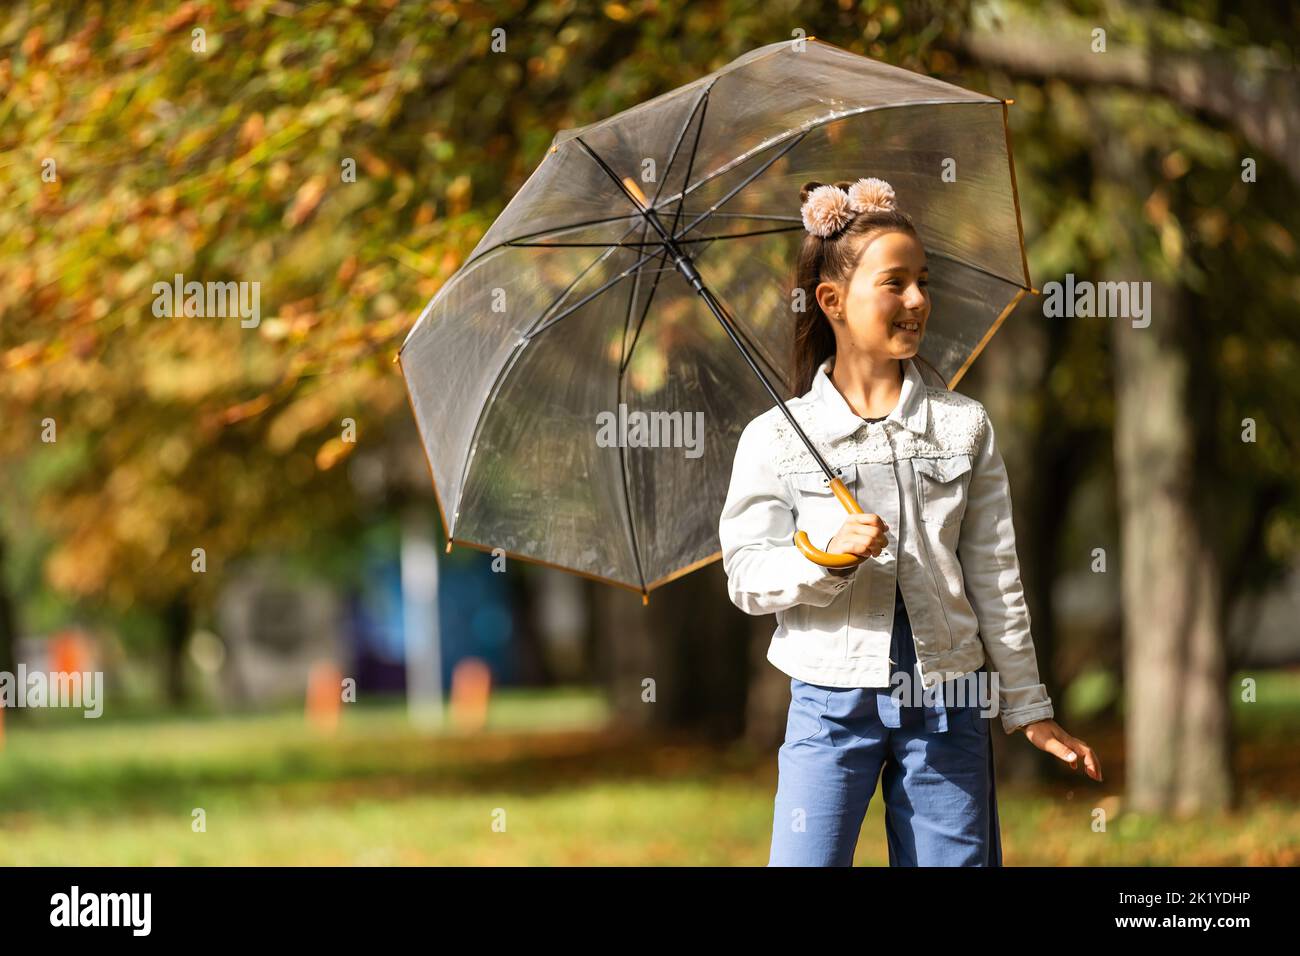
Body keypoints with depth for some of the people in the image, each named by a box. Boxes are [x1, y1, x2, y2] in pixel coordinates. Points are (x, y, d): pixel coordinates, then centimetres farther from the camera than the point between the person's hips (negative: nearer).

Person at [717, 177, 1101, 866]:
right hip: (832, 704, -2)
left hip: (945, 707, 2)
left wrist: (1029, 708, 8)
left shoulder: (965, 426, 7)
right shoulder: (776, 438, 1)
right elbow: (747, 577, -3)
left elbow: (994, 577, 8)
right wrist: (828, 556, -22)